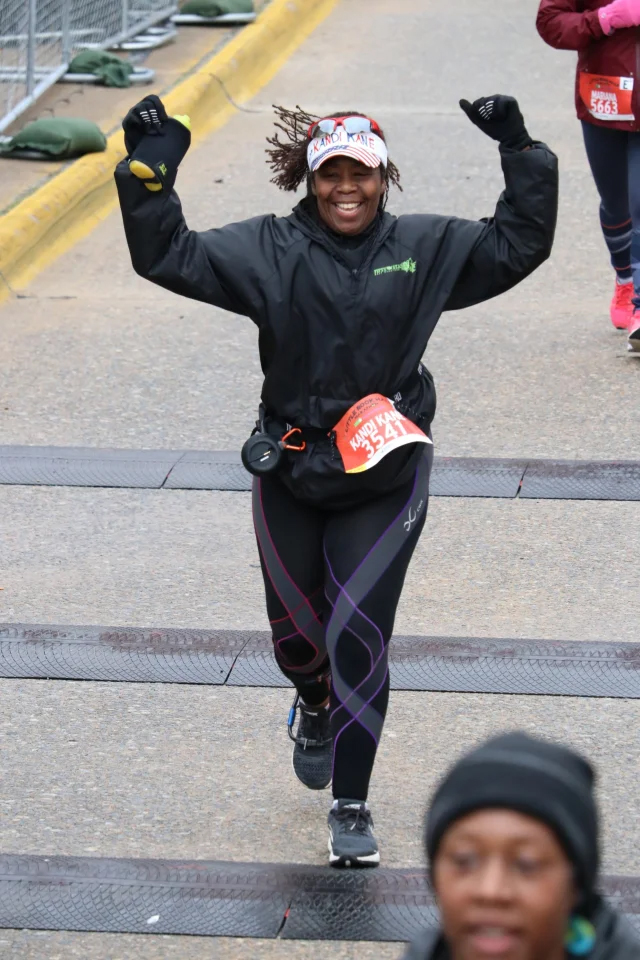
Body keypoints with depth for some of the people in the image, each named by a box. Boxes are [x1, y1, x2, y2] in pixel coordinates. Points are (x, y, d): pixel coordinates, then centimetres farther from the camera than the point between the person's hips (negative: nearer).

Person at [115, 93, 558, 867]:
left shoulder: (427, 249, 1)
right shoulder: (268, 251, -3)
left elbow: (520, 245, 3)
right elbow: (166, 256, -8)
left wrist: (519, 153, -8)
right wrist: (149, 171, -19)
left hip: (385, 481, -1)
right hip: (288, 479, 1)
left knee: (357, 632, -11)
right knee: (294, 630, 17)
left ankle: (352, 806, 0)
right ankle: (317, 707, 54)